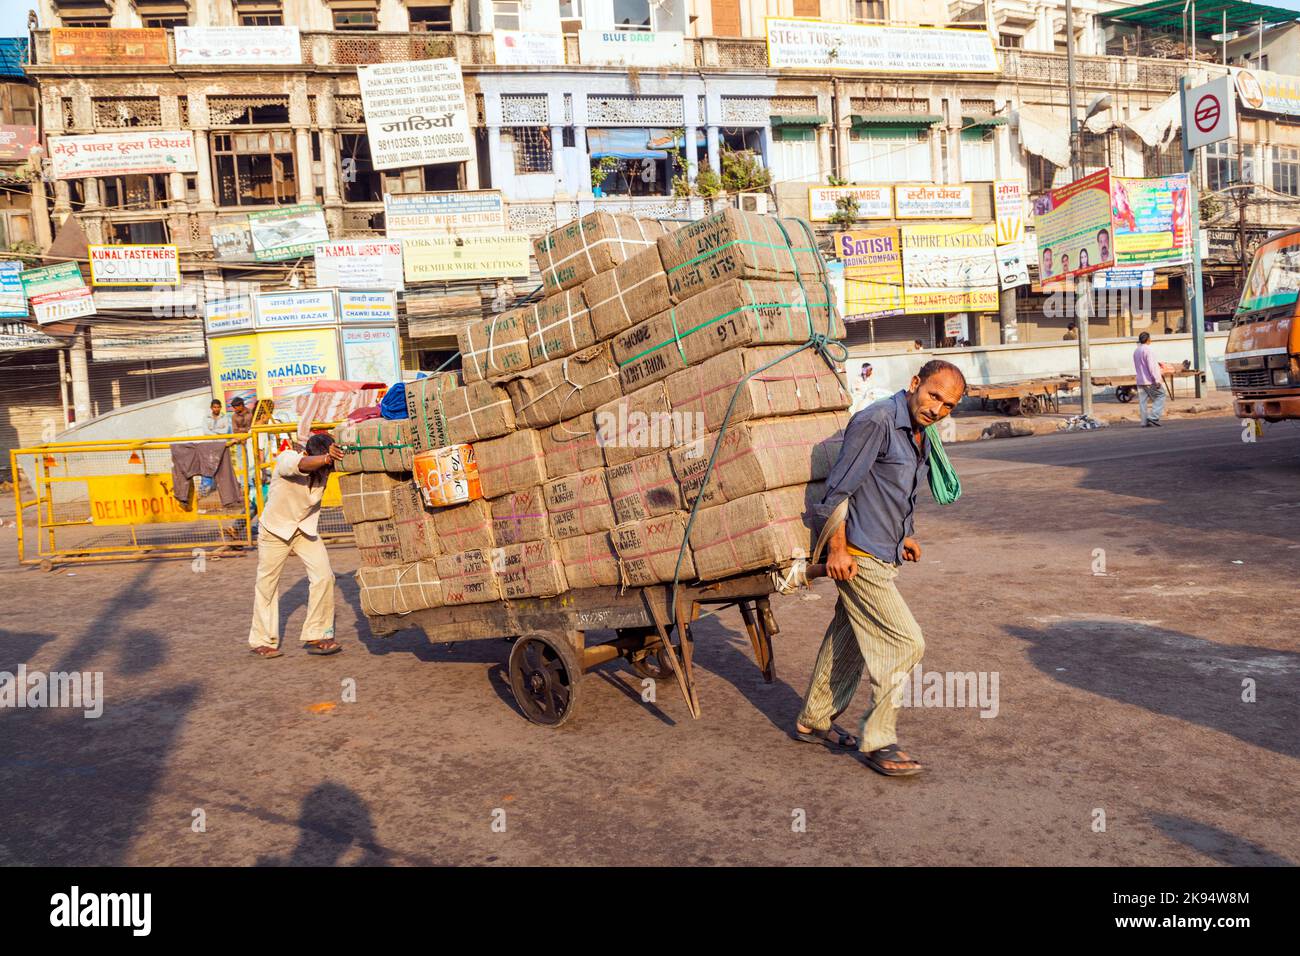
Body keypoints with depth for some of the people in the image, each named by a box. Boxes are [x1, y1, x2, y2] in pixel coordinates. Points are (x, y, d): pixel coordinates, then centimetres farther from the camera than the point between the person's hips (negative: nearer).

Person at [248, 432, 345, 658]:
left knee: (324, 576, -11)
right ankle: (262, 641, 24)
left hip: (306, 529, 3)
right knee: (267, 585, 7)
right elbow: (303, 465, -49)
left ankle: (316, 636, 2)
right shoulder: (286, 460, -29)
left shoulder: (324, 466, -12)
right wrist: (326, 457, -69)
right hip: (276, 528, -3)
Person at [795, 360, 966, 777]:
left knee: (847, 641, 18)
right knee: (905, 644, -7)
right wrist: (837, 549, -18)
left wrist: (902, 535, 16)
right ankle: (877, 742, 6)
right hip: (858, 558, -9)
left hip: (883, 556, 9)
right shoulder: (875, 421, -19)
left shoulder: (920, 434, 10)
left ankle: (813, 722, 33)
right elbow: (838, 488, -19)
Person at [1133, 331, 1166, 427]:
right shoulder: (1147, 350, -13)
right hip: (1149, 380, -8)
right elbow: (1152, 366, -17)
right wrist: (1157, 380, -17)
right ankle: (1153, 417, -7)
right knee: (1160, 396, 3)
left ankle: (1145, 422, 4)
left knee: (1142, 401, 5)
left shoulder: (1136, 351, 13)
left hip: (1140, 380, 8)